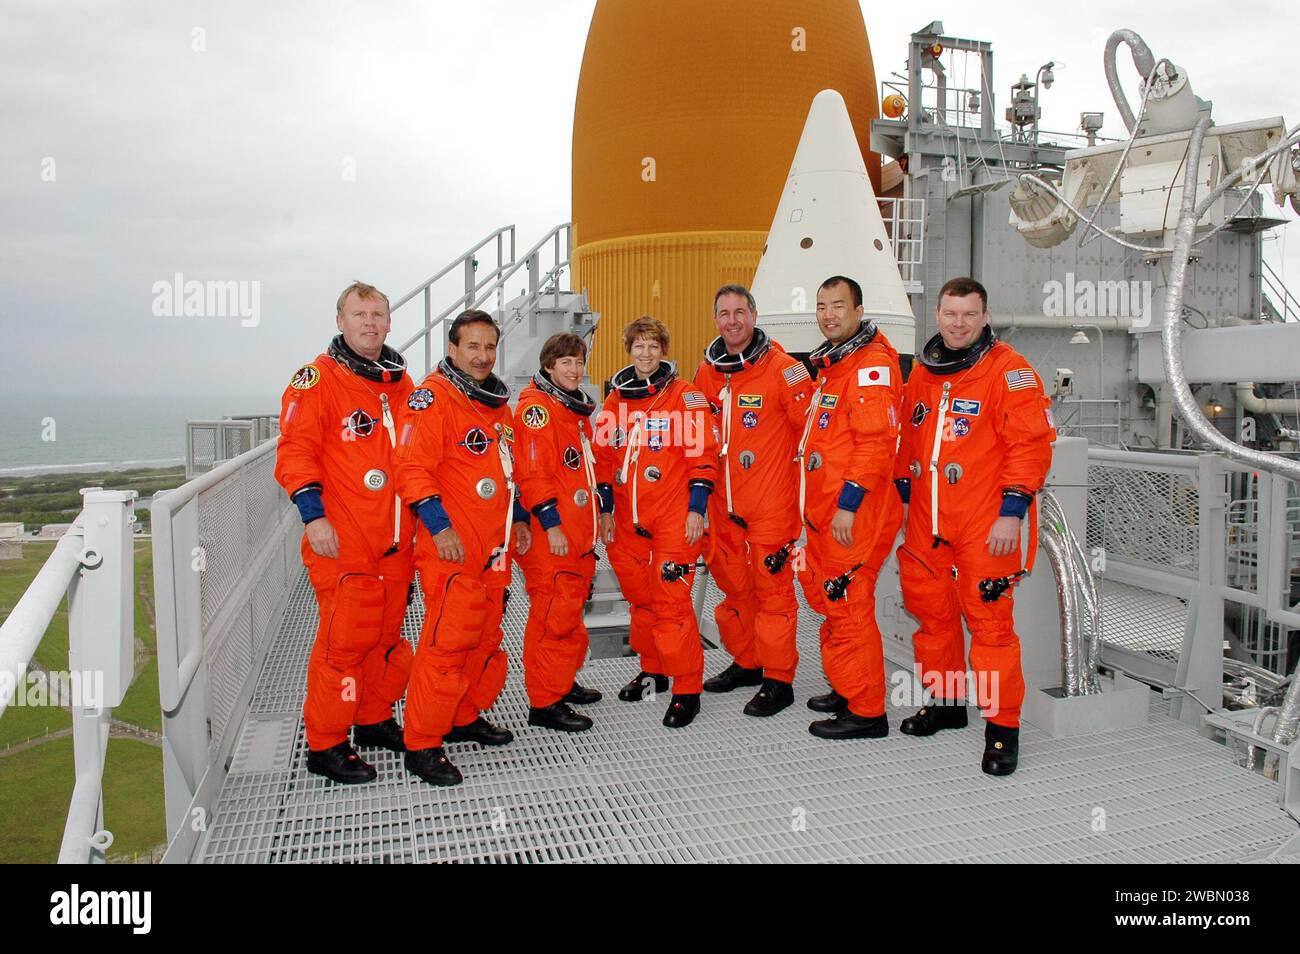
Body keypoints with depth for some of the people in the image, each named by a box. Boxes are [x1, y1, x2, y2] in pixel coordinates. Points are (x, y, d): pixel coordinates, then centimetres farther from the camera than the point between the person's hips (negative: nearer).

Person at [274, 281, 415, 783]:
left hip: (395, 543, 7)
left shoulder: (401, 382, 15)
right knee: (344, 640, -5)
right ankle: (325, 745, 9)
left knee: (387, 634, 15)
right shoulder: (318, 379, -4)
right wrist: (313, 514, -20)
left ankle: (375, 721, 32)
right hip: (342, 542, -6)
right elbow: (296, 451, -11)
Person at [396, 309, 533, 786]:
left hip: (494, 548, 8)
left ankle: (465, 718, 33)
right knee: (447, 643, -8)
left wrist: (519, 517, 20)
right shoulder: (434, 397, -9)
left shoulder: (499, 402, 17)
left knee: (485, 639, 16)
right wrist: (439, 525, -24)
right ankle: (421, 744, 3)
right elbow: (413, 467, -17)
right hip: (452, 549, -8)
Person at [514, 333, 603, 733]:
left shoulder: (577, 408, 18)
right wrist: (551, 524, -21)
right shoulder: (535, 407, -11)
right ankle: (544, 703, 2)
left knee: (570, 609, 16)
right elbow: (532, 473, -18)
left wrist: (598, 514, 24)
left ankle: (561, 683, 30)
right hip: (550, 536, -9)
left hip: (578, 534, 9)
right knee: (556, 615, -6)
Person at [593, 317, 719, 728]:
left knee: (671, 601, -6)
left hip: (674, 518, -5)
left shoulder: (685, 395, -3)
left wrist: (696, 508, -11)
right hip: (627, 520, 5)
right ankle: (653, 671, 31)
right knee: (640, 598, 14)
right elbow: (603, 457, 15)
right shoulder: (615, 400, 12)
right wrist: (606, 510, 10)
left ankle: (687, 689, 4)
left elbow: (703, 454, -6)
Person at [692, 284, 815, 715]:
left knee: (771, 585, -1)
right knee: (733, 583, 16)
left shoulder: (781, 368, -10)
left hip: (771, 501, -6)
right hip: (723, 499, 6)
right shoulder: (706, 372, 8)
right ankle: (746, 663, 33)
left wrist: (795, 473, -6)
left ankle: (778, 680, 10)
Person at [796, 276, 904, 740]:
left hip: (853, 515, -10)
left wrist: (848, 504, -22)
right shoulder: (831, 363, 19)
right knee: (830, 600, 17)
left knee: (848, 607, -4)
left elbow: (875, 442, -21)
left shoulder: (872, 363, -13)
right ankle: (847, 691, 31)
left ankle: (866, 713, 7)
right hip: (825, 512, 10)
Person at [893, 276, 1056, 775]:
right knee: (931, 612, 14)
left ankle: (1002, 727, 9)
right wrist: (900, 497, 19)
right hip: (926, 524, 7)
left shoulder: (1008, 369, -7)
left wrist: (1012, 511, -17)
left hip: (985, 526, -6)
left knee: (989, 621, -4)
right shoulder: (923, 372, 13)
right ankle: (944, 702, 33)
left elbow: (1031, 444, -12)